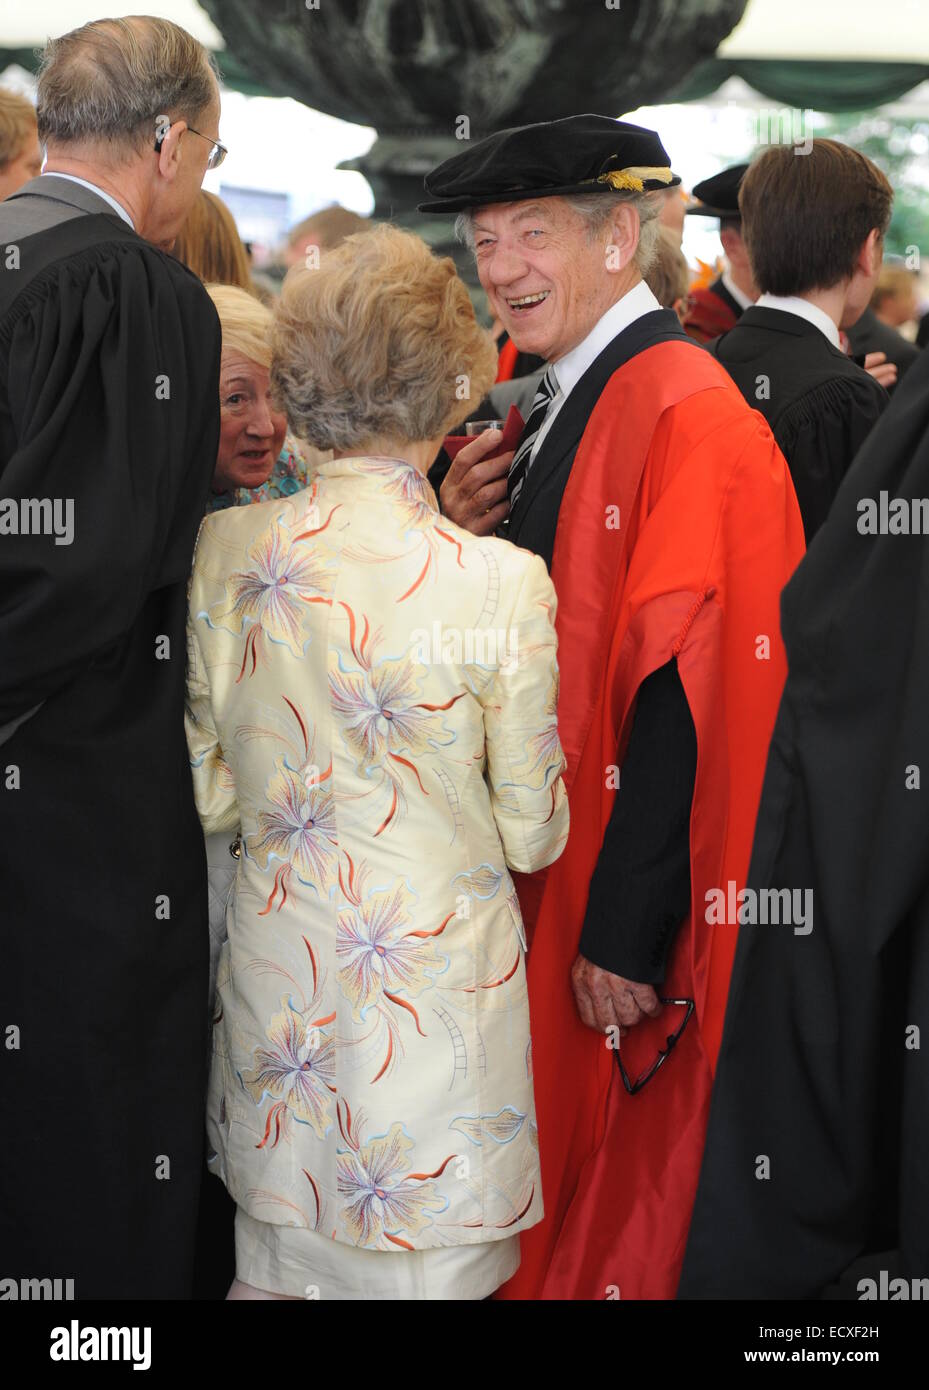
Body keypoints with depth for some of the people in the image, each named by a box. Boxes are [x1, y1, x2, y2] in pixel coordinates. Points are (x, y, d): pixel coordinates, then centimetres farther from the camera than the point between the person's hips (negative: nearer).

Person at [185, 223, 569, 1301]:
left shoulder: (226, 553, -7)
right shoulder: (501, 582, -17)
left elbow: (208, 796, 3)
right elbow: (532, 836, -6)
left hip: (276, 964, 4)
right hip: (437, 975, -4)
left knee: (275, 1266, 17)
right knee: (429, 1271, 11)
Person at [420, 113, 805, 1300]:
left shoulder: (688, 413, -19)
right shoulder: (558, 405, 11)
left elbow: (686, 694, -23)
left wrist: (625, 930, -23)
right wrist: (465, 537, -4)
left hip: (622, 894, -8)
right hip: (541, 868, 8)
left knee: (614, 1186, 5)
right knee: (550, 1172, 17)